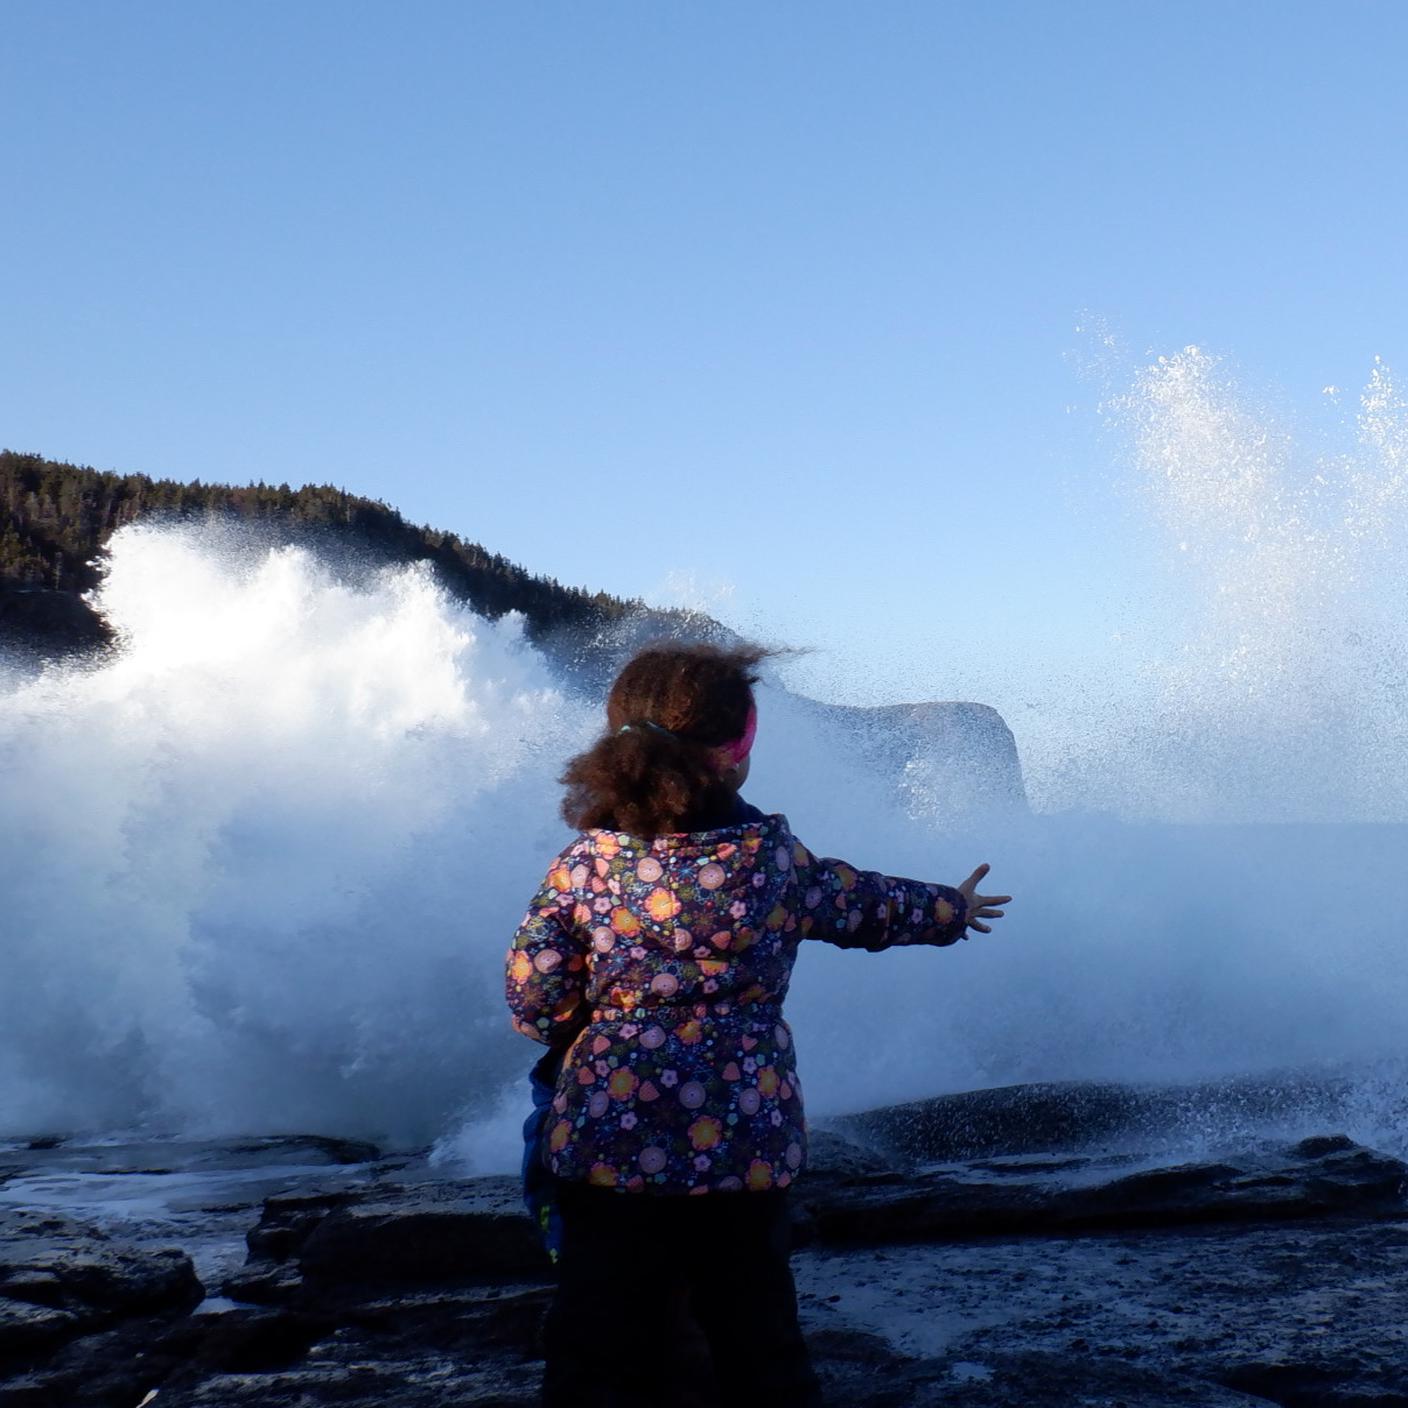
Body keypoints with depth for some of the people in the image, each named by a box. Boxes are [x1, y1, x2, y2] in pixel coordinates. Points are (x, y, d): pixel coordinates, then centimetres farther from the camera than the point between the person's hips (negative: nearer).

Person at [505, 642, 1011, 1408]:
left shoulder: (587, 860, -6)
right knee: (759, 1343, 18)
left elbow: (532, 992, -5)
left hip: (609, 1143, 0)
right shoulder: (774, 856, -3)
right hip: (747, 1142, 1)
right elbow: (867, 904, 14)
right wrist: (953, 909, 32)